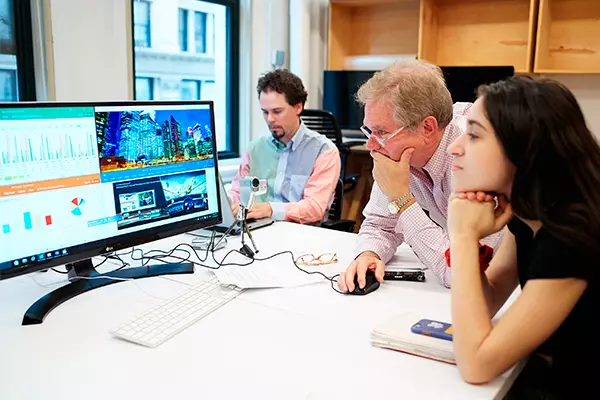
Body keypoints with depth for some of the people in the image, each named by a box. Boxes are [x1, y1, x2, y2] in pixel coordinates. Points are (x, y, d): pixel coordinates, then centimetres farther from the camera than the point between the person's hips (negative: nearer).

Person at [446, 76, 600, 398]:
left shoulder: (571, 238, -29)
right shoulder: (526, 214, -4)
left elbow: (476, 365, -29)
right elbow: (485, 305, 2)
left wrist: (464, 236, -27)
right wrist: (467, 236, -16)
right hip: (545, 373, 7)